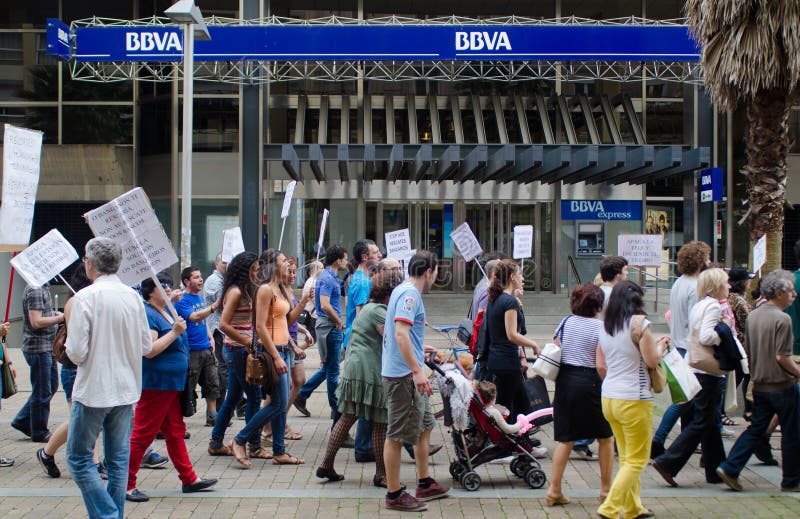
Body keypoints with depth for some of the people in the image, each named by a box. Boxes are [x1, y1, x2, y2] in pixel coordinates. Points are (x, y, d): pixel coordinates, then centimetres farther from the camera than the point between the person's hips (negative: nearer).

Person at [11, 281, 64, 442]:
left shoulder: (43, 288, 14)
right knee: (42, 392, 1)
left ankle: (22, 421, 25)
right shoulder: (35, 290, -18)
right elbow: (36, 322, -24)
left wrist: (55, 314, 7)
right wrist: (61, 318, -19)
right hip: (38, 348, -10)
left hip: (46, 347, 10)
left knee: (51, 386, 17)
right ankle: (40, 433, 13)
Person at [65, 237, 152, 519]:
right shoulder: (133, 296, 2)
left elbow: (76, 352, -17)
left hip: (93, 390, -5)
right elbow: (146, 346, 7)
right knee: (119, 459, 13)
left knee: (79, 458, 5)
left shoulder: (86, 297, -15)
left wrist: (70, 346, 5)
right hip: (127, 390, 5)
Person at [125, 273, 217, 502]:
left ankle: (189, 479, 20)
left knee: (176, 432, 14)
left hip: (172, 384, 10)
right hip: (155, 384, -10)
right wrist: (175, 332, -23)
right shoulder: (147, 315, -15)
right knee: (143, 434, -4)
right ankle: (126, 484, 3)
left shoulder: (166, 312, 15)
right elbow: (149, 351, -25)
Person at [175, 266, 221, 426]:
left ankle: (212, 417, 21)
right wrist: (215, 305, -31)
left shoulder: (200, 297, 14)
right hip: (191, 351, -8)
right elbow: (194, 317, -26)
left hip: (206, 348, 8)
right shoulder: (182, 300, -11)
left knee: (212, 384, 11)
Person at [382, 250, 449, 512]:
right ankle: (394, 494, 4)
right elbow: (400, 333, -27)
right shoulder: (410, 294, -16)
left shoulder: (403, 291, 16)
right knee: (397, 434, -3)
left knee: (425, 425, 19)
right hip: (403, 374, -11)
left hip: (407, 375, 11)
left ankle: (425, 484, 28)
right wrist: (417, 371, -30)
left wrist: (419, 350, 41)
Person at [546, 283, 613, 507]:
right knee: (606, 438, 13)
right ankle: (606, 489, 18)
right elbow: (601, 366, -15)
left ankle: (554, 489, 7)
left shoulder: (566, 322, 5)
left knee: (565, 439, 11)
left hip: (565, 380, 5)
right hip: (589, 382, -4)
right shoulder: (600, 327, -9)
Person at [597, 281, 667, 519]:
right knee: (637, 460, 1)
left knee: (626, 457, 18)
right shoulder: (639, 323, -11)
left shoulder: (604, 327, 9)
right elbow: (652, 360, -11)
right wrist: (660, 345, 7)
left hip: (608, 397, 7)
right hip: (633, 398, -7)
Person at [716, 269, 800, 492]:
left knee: (755, 429, 12)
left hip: (759, 385, 7)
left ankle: (729, 468, 1)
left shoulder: (753, 316, 8)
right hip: (782, 385, -7)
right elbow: (782, 357, -21)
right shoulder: (782, 319, -17)